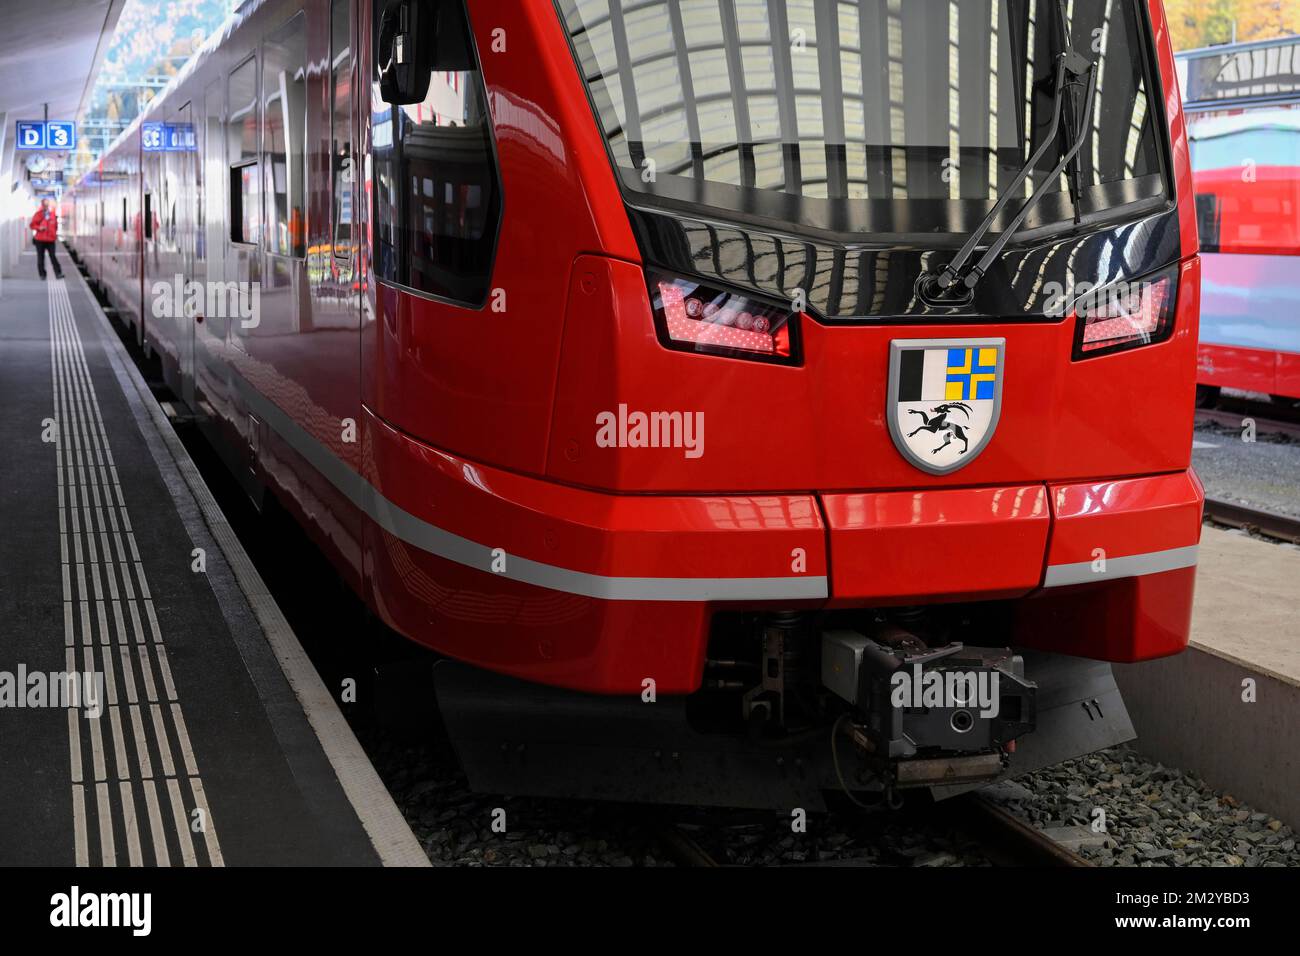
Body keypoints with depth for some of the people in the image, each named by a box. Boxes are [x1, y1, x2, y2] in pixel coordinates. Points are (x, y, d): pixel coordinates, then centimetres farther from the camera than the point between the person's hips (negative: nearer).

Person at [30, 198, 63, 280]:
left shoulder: (53, 214, 6)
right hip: (40, 239, -1)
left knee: (53, 256, -5)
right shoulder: (38, 214, -2)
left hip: (51, 239, 1)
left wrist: (55, 234, 15)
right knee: (41, 257, 4)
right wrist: (39, 228, -18)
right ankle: (42, 274, 11)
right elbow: (33, 225, 0)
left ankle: (58, 273, -8)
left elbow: (55, 225, 18)